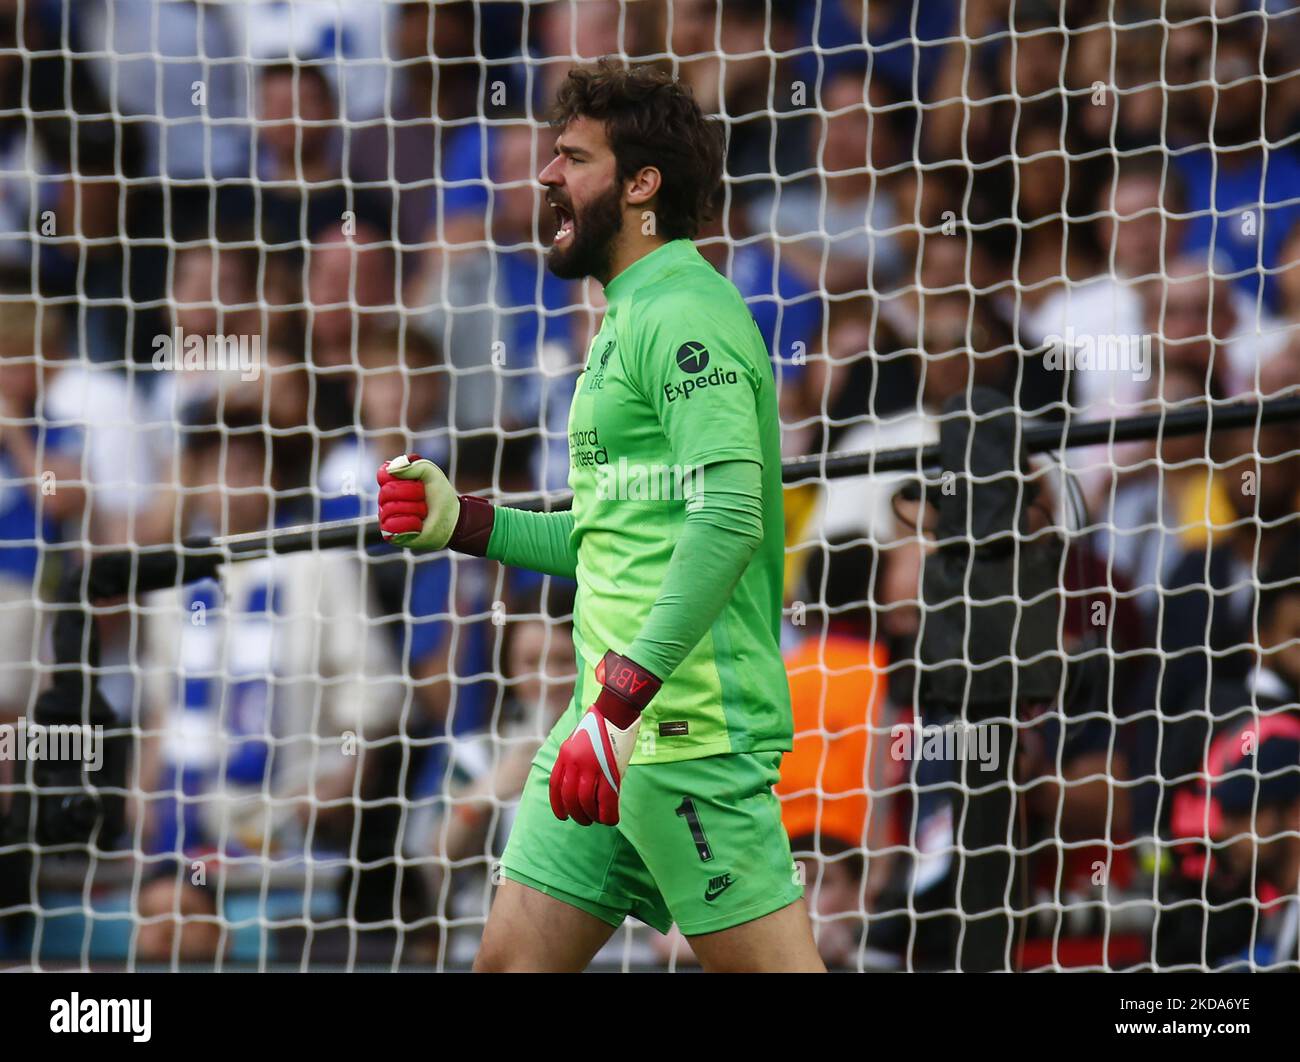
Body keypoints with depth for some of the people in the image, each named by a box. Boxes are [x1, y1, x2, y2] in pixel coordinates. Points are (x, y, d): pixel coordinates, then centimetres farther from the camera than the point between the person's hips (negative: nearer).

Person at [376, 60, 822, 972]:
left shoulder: (682, 314, -10)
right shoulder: (633, 317, 23)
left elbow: (729, 519, -23)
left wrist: (619, 702, -27)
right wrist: (459, 521, 19)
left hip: (688, 724, -10)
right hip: (615, 724, 10)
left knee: (767, 965, -10)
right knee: (512, 961, 7)